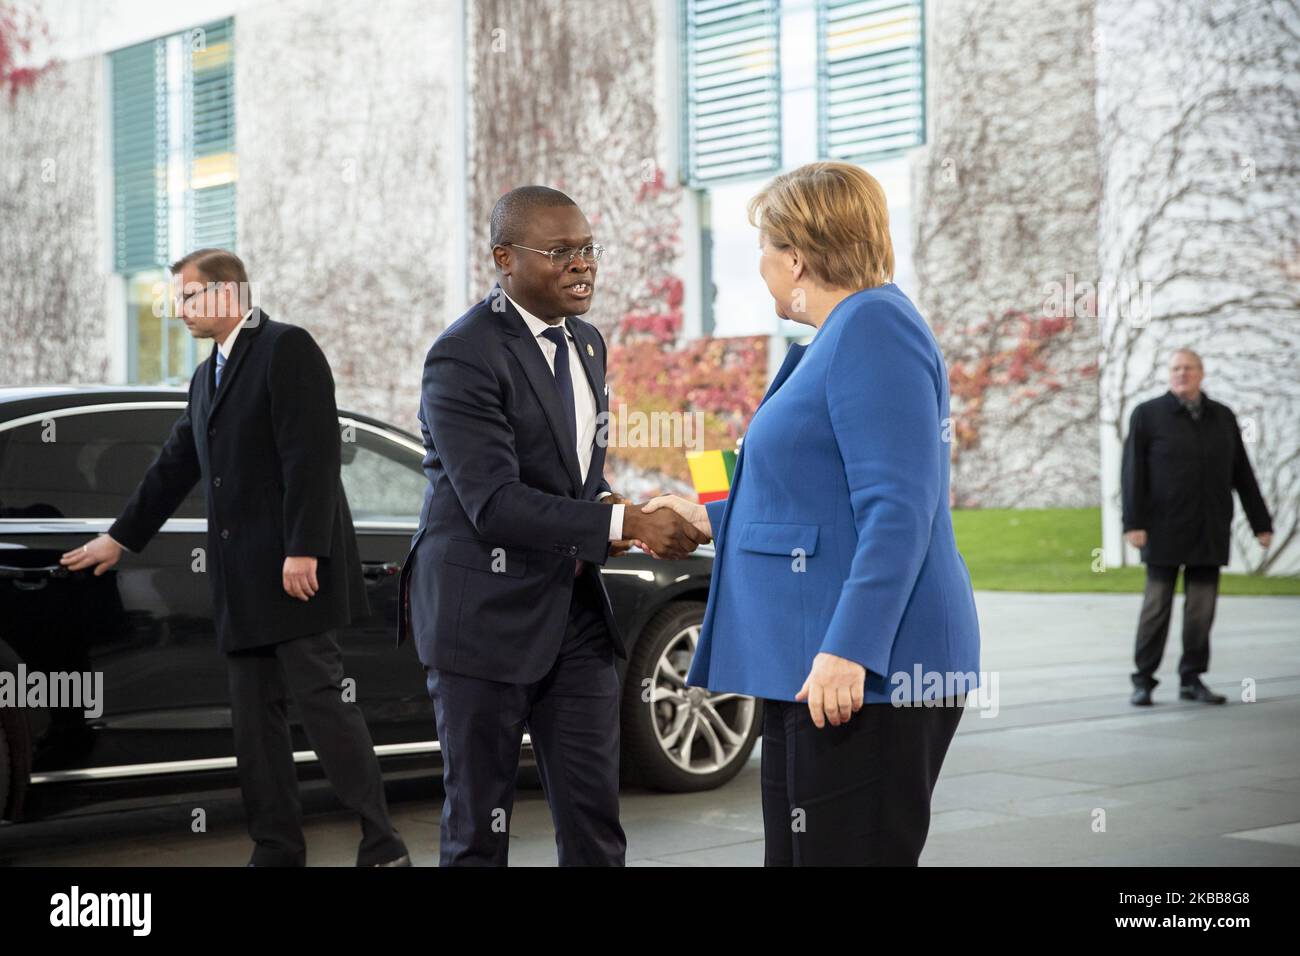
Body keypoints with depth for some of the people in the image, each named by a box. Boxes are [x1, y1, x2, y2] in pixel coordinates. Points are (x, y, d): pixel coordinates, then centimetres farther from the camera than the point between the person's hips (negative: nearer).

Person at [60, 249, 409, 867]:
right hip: (242, 582, 9)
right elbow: (174, 468, 28)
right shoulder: (207, 376, 21)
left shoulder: (288, 349, -7)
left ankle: (382, 849, -3)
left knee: (320, 699, -8)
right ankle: (277, 851, 12)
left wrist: (304, 552, -21)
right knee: (254, 716, 7)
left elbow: (312, 456, -16)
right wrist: (121, 538, 30)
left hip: (295, 570, -8)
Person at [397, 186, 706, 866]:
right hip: (486, 615, -7)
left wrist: (611, 508, -2)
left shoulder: (585, 342, 11)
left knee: (594, 823, 6)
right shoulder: (463, 358, -15)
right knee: (479, 825, 6)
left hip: (575, 609, 7)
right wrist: (624, 524, -29)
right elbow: (495, 503, -23)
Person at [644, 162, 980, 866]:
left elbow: (897, 512, -22)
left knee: (850, 852, -6)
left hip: (863, 674, -11)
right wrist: (713, 520, 34)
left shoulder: (874, 332, -13)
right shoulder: (841, 336, 20)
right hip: (814, 668, 11)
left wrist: (849, 651, -27)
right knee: (798, 854, 13)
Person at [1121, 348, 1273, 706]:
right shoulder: (1148, 415, -1)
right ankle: (1143, 682, 6)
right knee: (1157, 605, -1)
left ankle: (1192, 680, 13)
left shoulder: (1223, 417, 9)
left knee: (1202, 606, 3)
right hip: (1164, 529, -3)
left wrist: (1261, 523, 9)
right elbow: (1133, 472, -6)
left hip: (1209, 531, 3)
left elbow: (1242, 475, 11)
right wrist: (1133, 524, -14)